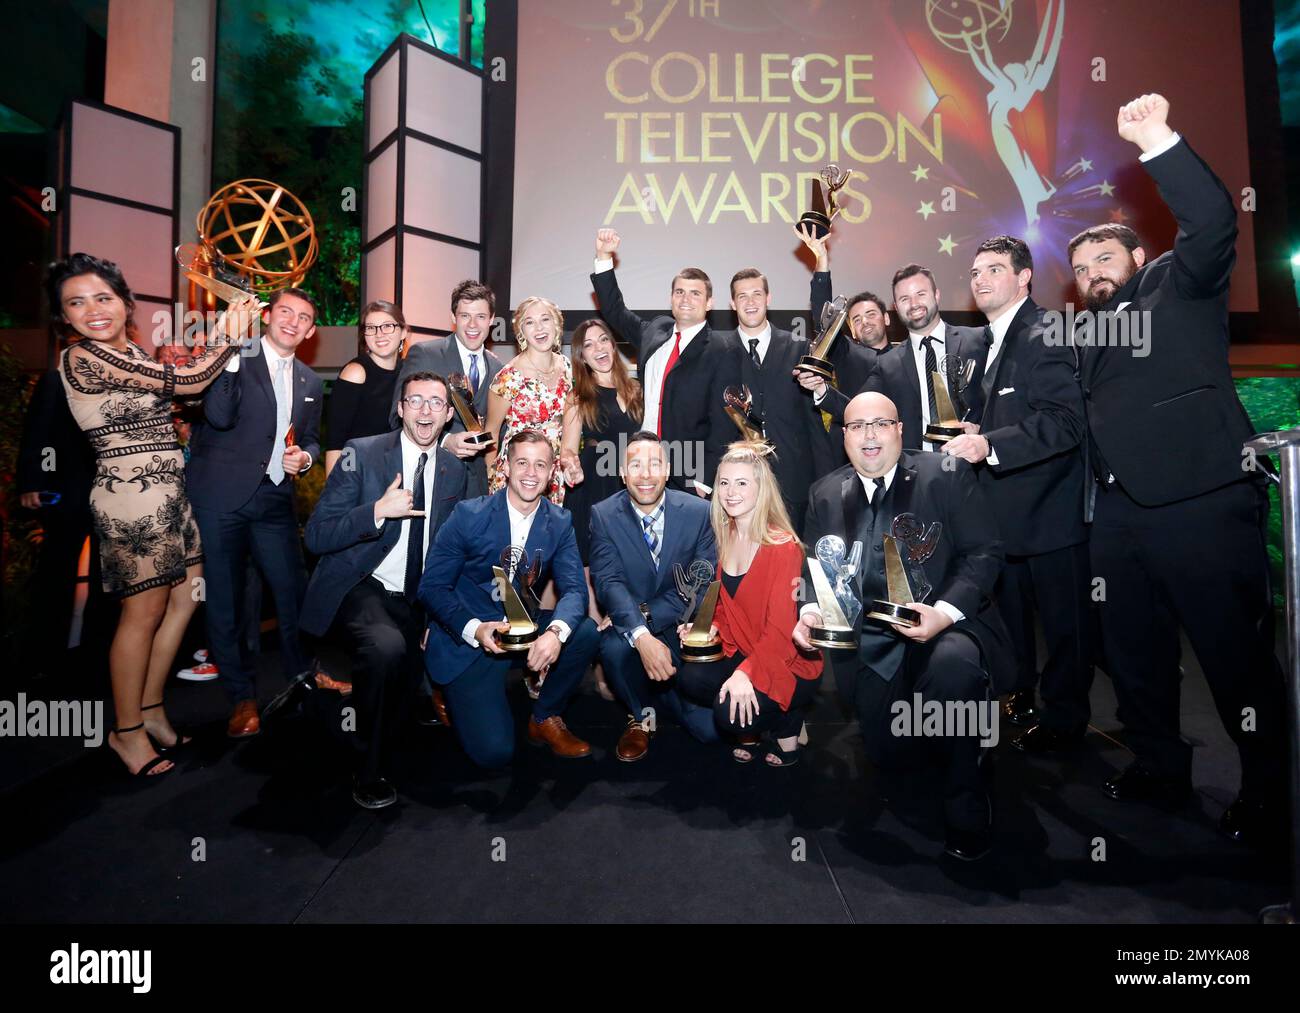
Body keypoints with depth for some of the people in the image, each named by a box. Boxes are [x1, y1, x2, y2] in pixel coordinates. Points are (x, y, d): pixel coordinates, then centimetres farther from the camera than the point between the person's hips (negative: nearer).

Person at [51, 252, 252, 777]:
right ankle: (128, 731, 22)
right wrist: (234, 334, -6)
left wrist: (228, 328, 8)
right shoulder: (84, 359, -16)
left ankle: (150, 709, 30)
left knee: (186, 599, 14)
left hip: (167, 495, 9)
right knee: (144, 614, 3)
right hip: (133, 499, -9)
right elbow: (188, 381, -18)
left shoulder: (132, 353, 12)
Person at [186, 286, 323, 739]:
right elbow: (219, 416, -17)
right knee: (225, 597, 4)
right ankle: (241, 696, 18)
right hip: (221, 496, -4)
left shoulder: (310, 382, 13)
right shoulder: (236, 358, -2)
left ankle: (301, 673, 30)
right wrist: (231, 357, -24)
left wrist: (304, 457, 1)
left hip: (274, 499, 4)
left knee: (293, 588, 6)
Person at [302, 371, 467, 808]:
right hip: (361, 590, -5)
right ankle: (371, 771, -9)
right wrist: (379, 510, -27)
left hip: (416, 600, 5)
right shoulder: (362, 453, -8)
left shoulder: (455, 469, 6)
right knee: (387, 647, -32)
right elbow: (316, 536, -13)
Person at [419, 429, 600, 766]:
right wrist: (475, 629, -28)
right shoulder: (469, 514, -12)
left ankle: (546, 719, 1)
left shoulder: (560, 523, -2)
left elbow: (575, 589, -11)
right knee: (494, 751, -16)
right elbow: (432, 587, -10)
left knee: (586, 631, -24)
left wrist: (556, 631, -33)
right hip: (466, 639, -4)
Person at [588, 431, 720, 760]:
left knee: (711, 727, -11)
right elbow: (609, 582, -19)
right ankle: (643, 714, -1)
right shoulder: (603, 515, -7)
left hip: (683, 631, 0)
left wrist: (645, 613, -23)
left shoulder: (698, 512, -6)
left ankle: (662, 696, 25)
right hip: (631, 627, 0)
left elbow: (704, 583, -11)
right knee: (615, 646, -35)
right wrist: (641, 637, -36)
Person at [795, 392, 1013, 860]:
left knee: (954, 665, -37)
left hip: (947, 625, -3)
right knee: (889, 754, -1)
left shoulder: (946, 475, -4)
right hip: (871, 642, 4)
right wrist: (811, 609, -9)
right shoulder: (826, 494, 8)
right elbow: (815, 567, 12)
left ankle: (967, 806, -12)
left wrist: (945, 612, -22)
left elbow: (984, 553, -7)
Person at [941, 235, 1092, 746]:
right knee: (1008, 608, 21)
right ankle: (1018, 693, 39)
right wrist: (976, 430, 3)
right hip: (1004, 507, 9)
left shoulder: (1045, 337, -15)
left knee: (1063, 618, 5)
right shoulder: (987, 342, 14)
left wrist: (990, 444, -32)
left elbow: (1065, 422, -25)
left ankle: (1063, 718, 21)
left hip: (1048, 508, -9)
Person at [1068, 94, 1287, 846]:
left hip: (1200, 502, -6)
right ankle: (1160, 766, 29)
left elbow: (1213, 220, -12)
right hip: (1120, 509, 7)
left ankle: (1270, 795, 15)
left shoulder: (1181, 288, 6)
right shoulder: (1088, 332, 20)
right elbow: (1088, 415, 17)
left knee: (1237, 650, -1)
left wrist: (1158, 141, -15)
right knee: (1133, 649, 13)